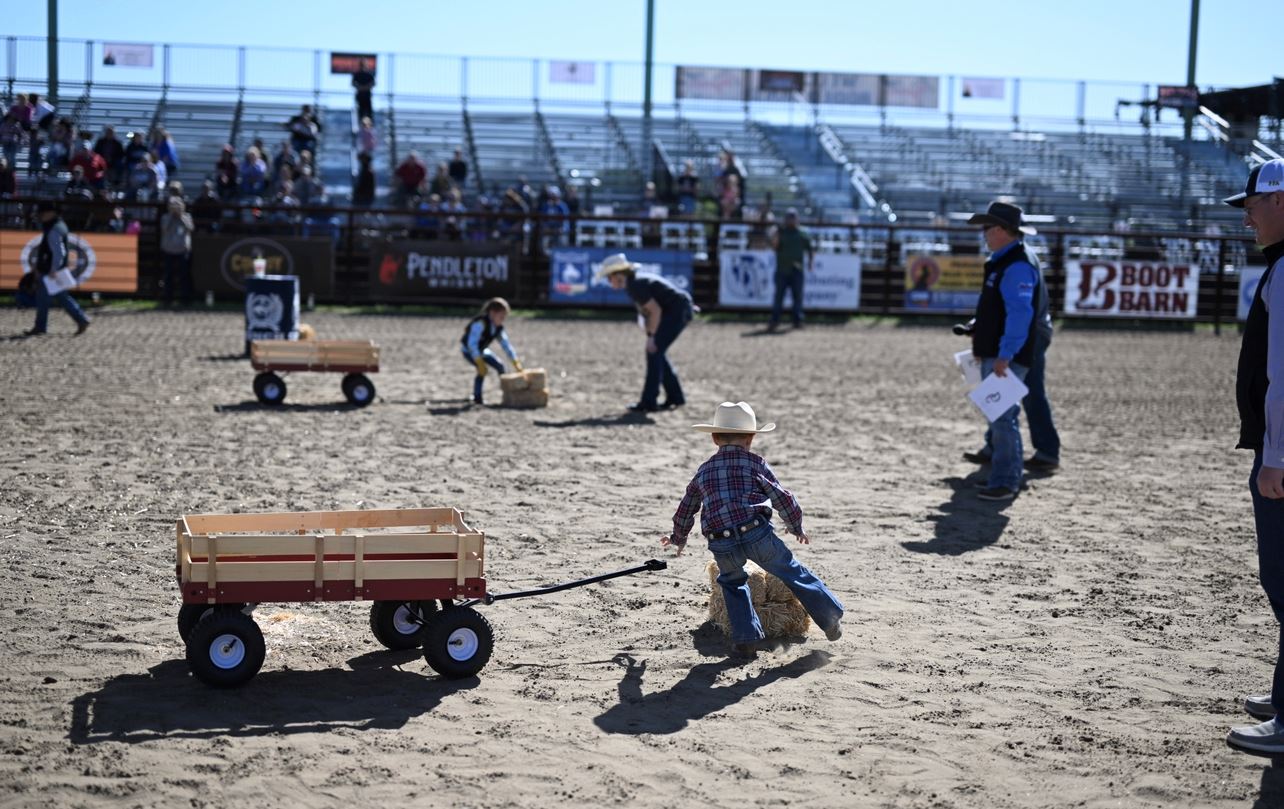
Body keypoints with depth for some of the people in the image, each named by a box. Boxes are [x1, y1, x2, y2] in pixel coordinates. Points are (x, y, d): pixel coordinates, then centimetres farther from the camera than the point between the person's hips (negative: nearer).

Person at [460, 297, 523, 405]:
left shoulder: (498, 327, -10)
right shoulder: (480, 323, -35)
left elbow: (506, 345, -4)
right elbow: (472, 344, -39)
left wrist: (516, 362, -10)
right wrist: (480, 362, -43)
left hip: (481, 350, 8)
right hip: (468, 350, -8)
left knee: (499, 366, 2)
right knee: (482, 369, -26)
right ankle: (477, 397, -17)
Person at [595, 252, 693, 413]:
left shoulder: (636, 286, -20)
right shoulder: (633, 283, 9)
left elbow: (655, 310, -20)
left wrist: (652, 336, -15)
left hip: (678, 310, -10)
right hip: (679, 310, 10)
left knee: (654, 351, -10)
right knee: (655, 352, 15)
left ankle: (649, 402, -8)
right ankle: (675, 397, 23)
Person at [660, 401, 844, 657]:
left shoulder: (704, 470, 20)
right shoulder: (755, 463, 10)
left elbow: (685, 509, 31)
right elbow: (782, 498, 8)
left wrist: (678, 538, 49)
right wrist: (796, 527, 25)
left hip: (722, 545, 2)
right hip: (757, 533, -2)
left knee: (732, 582, 28)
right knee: (792, 572, 15)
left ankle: (746, 638, 18)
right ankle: (831, 618, 22)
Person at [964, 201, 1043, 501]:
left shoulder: (1017, 266, -18)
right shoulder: (1001, 262, 16)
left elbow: (1020, 314, -25)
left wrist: (1004, 356, -28)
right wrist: (979, 333, 25)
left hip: (1006, 357, -11)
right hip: (993, 354, 11)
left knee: (1002, 418, -10)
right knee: (1000, 416, 16)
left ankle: (1005, 483, -7)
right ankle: (1005, 477, 24)